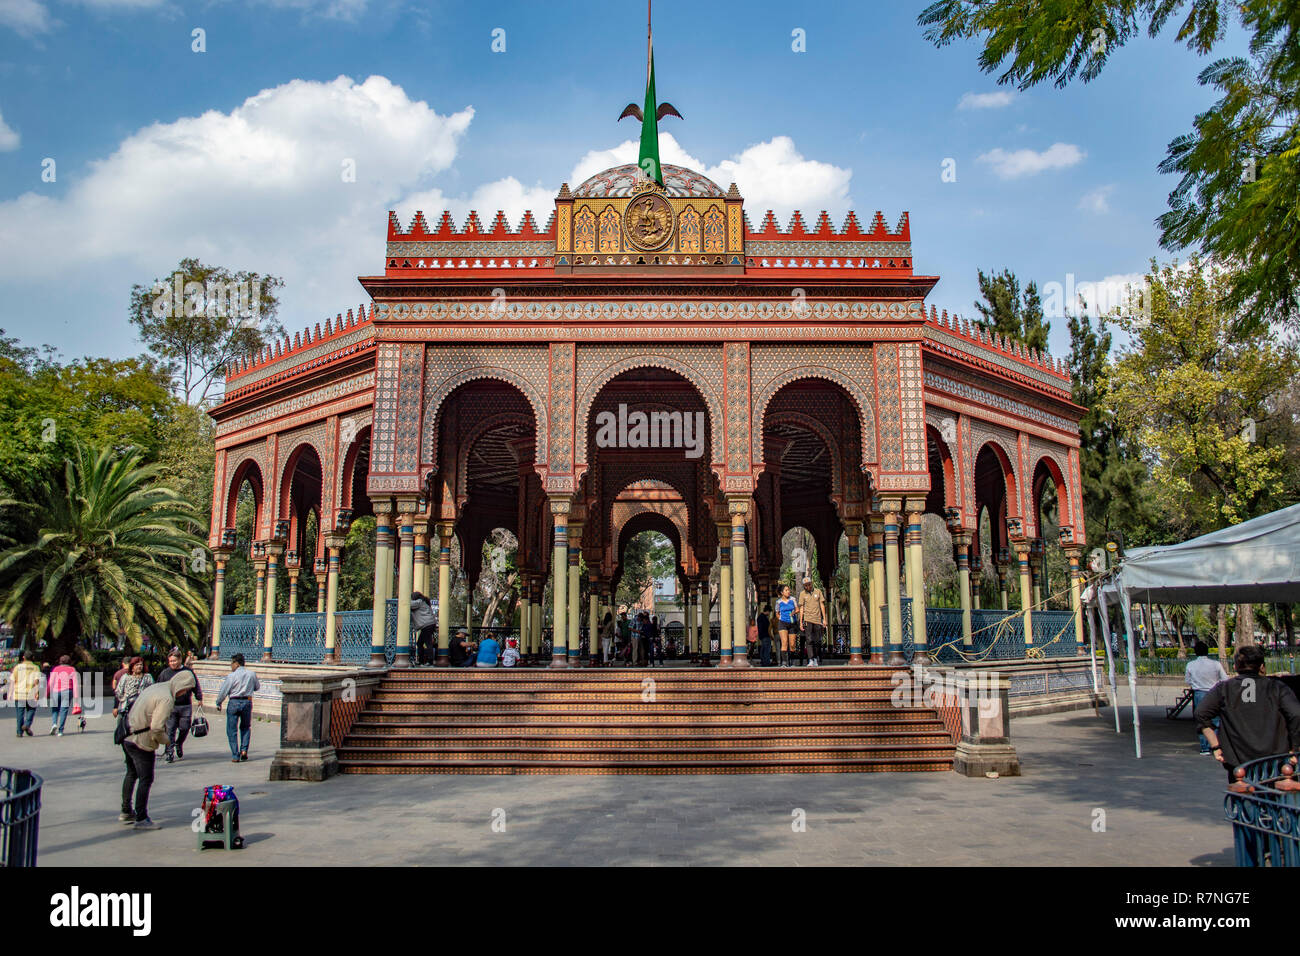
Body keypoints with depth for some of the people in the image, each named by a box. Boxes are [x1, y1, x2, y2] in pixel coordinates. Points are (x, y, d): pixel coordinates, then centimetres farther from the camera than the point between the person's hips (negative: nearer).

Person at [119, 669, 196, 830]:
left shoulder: (156, 687, 7)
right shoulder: (166, 698, -22)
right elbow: (157, 728, -27)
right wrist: (165, 740, -7)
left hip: (127, 736, 10)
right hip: (142, 742, -10)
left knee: (132, 774, 24)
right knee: (146, 779, 0)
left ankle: (126, 811, 36)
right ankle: (141, 819, 6)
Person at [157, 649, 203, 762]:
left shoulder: (188, 671, 5)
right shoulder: (165, 673, 5)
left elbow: (196, 685, 13)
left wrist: (199, 697, 11)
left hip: (186, 706, 0)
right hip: (170, 706, 0)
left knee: (184, 728, 4)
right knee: (170, 730, -3)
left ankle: (179, 745, 31)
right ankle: (169, 752, 3)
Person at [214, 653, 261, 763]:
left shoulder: (232, 676, -10)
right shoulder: (252, 674, 2)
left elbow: (223, 691, -7)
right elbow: (257, 687, 15)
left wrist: (218, 703, 7)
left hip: (234, 702, -4)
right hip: (247, 702, 4)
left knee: (232, 730, 6)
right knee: (246, 727, 22)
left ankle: (235, 756, 5)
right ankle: (244, 750, 7)